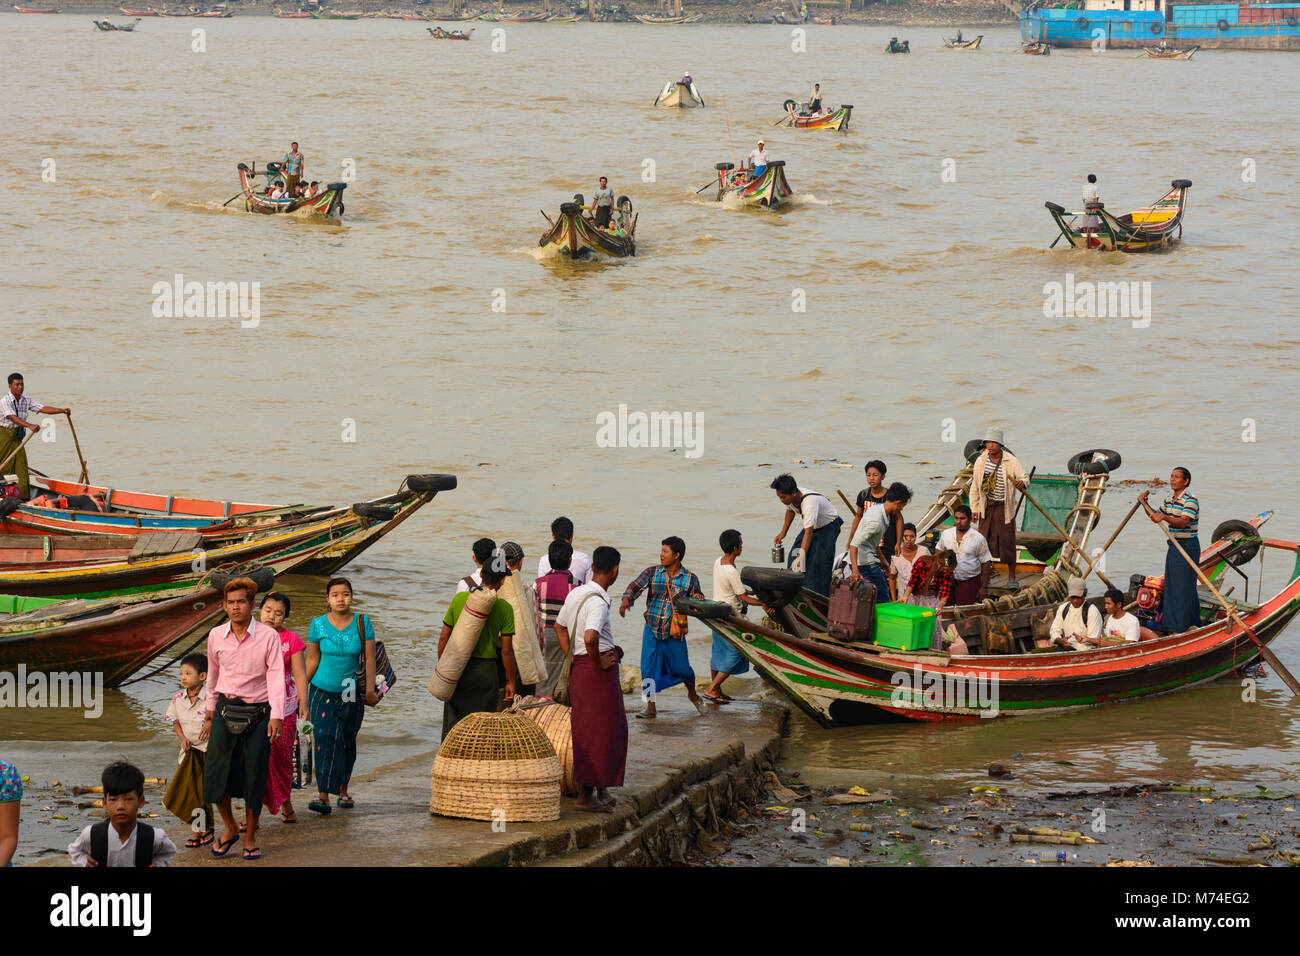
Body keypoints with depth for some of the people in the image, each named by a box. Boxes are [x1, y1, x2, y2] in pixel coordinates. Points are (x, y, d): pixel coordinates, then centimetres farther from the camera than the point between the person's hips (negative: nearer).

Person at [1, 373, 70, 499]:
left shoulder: (26, 401, 6)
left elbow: (43, 408, 0)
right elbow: (13, 418, -30)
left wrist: (62, 410, -14)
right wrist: (30, 426, -44)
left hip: (17, 439, 6)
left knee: (21, 469, 2)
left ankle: (24, 499, 4)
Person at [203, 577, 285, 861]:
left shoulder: (268, 637, -6)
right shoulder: (216, 636, 5)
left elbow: (275, 677, -10)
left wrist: (276, 716, -19)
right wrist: (210, 713, 21)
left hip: (258, 712, -2)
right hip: (226, 710, 3)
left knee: (254, 777, 3)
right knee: (215, 772, -5)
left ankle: (250, 836, 19)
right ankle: (229, 827, 19)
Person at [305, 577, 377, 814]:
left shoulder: (362, 623, -4)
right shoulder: (318, 625, -4)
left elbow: (369, 659, -3)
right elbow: (312, 660, 3)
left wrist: (370, 689, -10)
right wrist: (302, 690, 6)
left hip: (351, 694, 1)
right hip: (323, 692, -1)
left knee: (347, 741, 9)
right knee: (325, 739, -12)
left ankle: (343, 790, 25)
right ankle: (323, 795, -15)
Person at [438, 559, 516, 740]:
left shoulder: (459, 599, -3)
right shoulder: (504, 608, -8)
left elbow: (444, 639, 2)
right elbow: (507, 651, -6)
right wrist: (510, 682, 5)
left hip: (457, 668, 2)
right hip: (486, 670, -2)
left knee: (452, 725, 10)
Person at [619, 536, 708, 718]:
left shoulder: (690, 579, -3)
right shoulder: (652, 572, -1)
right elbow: (635, 587, -10)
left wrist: (698, 599, -20)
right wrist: (626, 600, -30)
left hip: (674, 631, -1)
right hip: (652, 628, 1)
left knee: (682, 668, 6)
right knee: (648, 667, -3)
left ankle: (693, 695, 36)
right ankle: (651, 707, 9)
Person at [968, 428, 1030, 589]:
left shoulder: (1011, 461, -11)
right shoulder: (981, 461, -2)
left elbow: (1025, 479, -8)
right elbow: (975, 485, 6)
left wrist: (1021, 483, -34)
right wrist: (974, 508, 5)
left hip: (1004, 507, -3)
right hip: (987, 506, 3)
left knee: (1007, 541, -1)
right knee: (983, 539, 3)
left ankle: (1012, 577, 9)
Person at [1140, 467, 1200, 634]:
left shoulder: (1190, 500, -17)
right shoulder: (1169, 499, 11)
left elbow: (1183, 522, -31)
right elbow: (1156, 515, 24)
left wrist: (1164, 517, -46)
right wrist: (1145, 503, 8)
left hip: (1188, 546, -9)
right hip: (1174, 545, 9)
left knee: (1184, 585, -6)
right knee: (1171, 584, 12)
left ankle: (1181, 627, -4)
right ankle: (1172, 624, 20)